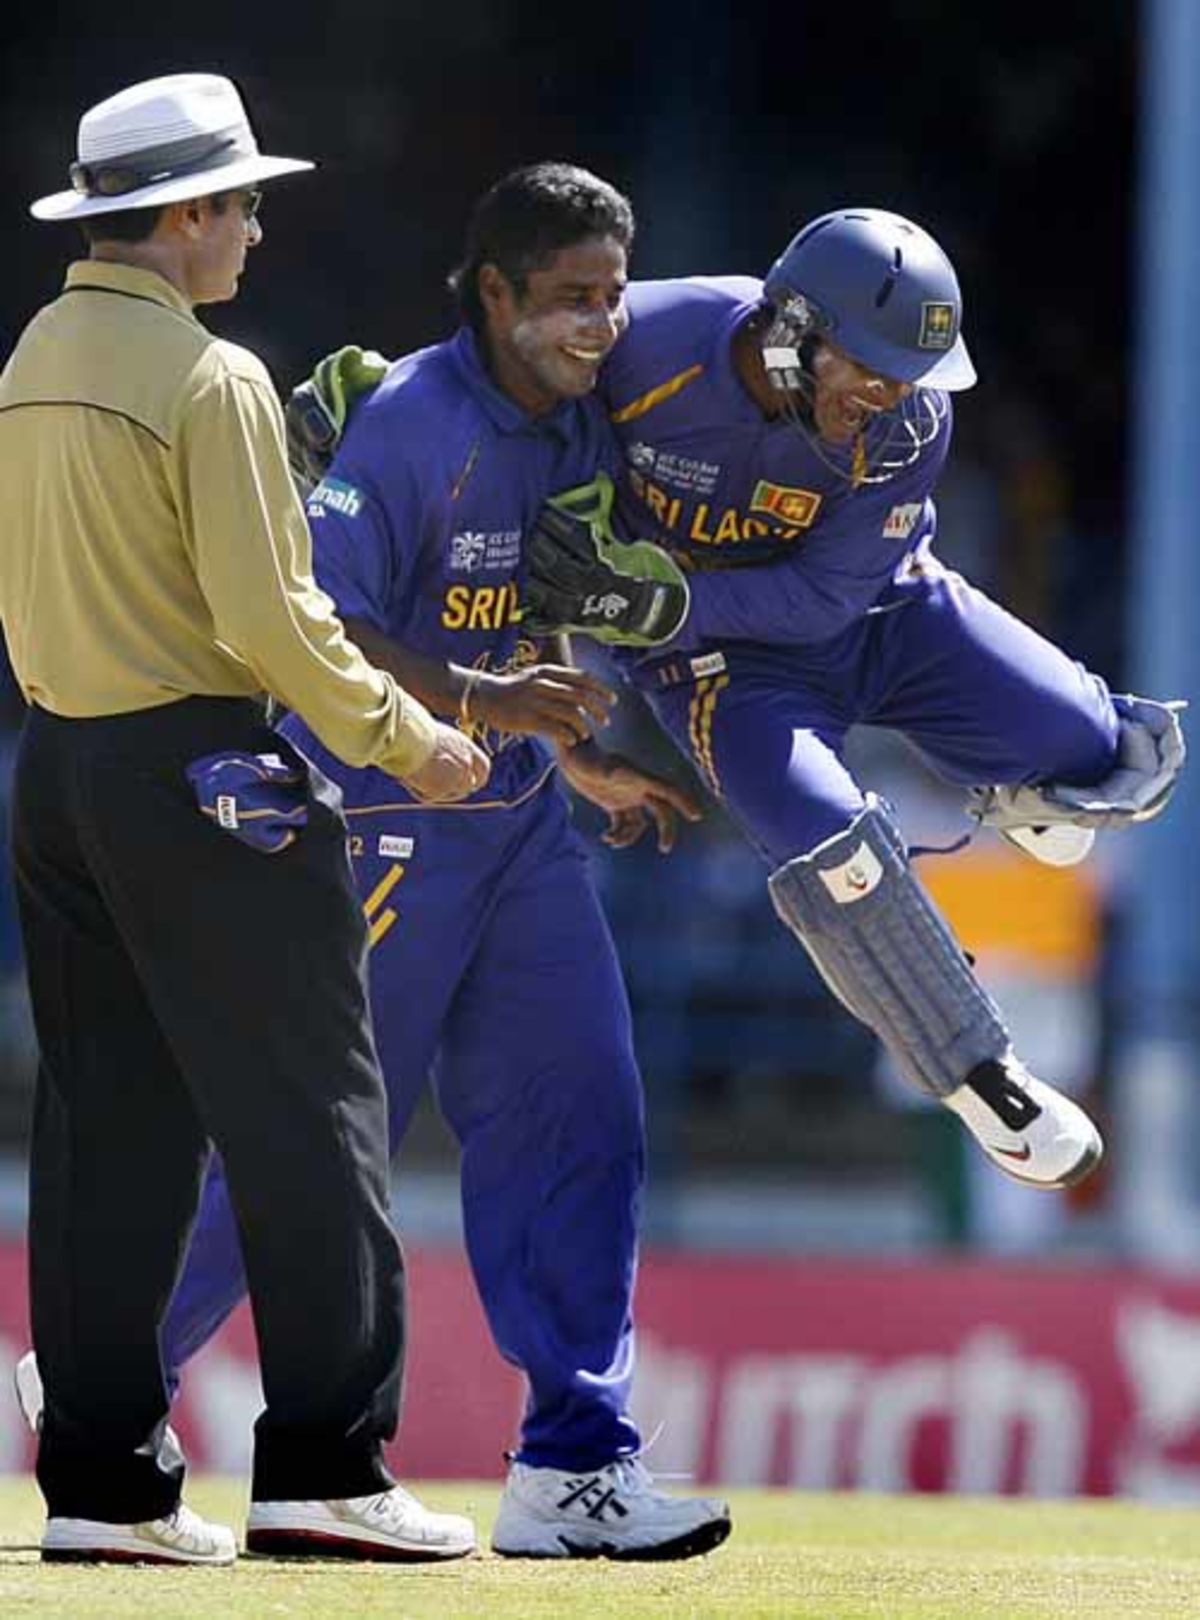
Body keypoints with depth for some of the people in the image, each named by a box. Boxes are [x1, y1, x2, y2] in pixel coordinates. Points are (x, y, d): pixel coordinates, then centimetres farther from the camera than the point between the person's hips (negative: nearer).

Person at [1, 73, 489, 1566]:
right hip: (197, 764, -8)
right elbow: (264, 614, -16)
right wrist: (401, 738, -7)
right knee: (305, 1115, -4)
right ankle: (323, 1468, -8)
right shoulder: (209, 376, -13)